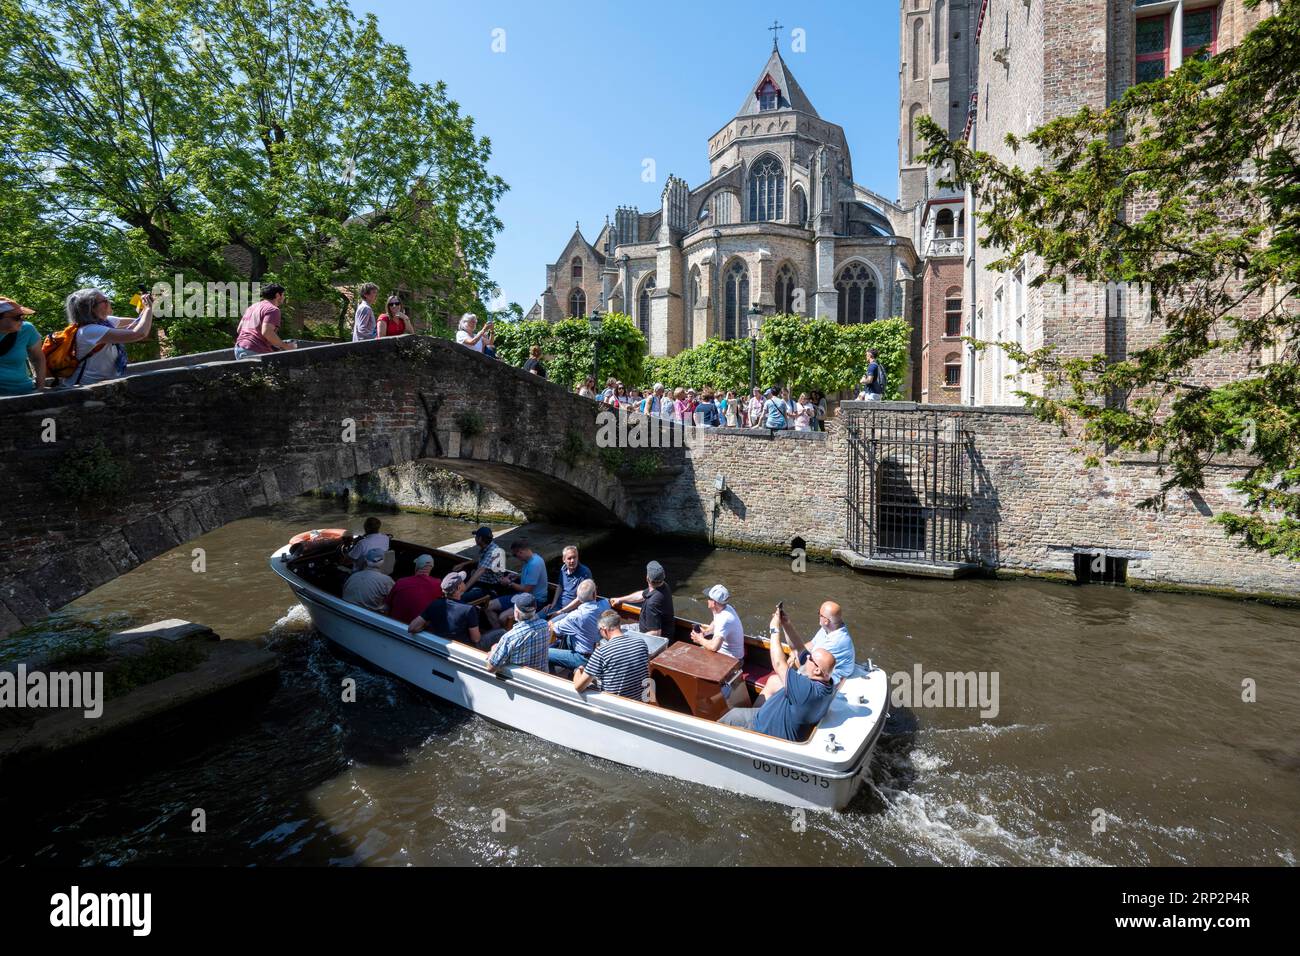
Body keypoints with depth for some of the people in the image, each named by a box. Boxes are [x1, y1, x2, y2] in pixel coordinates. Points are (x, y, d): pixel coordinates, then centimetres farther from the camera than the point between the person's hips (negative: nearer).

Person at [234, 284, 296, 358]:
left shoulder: (252, 307, 22)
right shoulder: (273, 309, -7)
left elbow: (238, 330, 22)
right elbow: (266, 332, -22)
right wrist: (285, 346, -14)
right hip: (255, 352, -10)